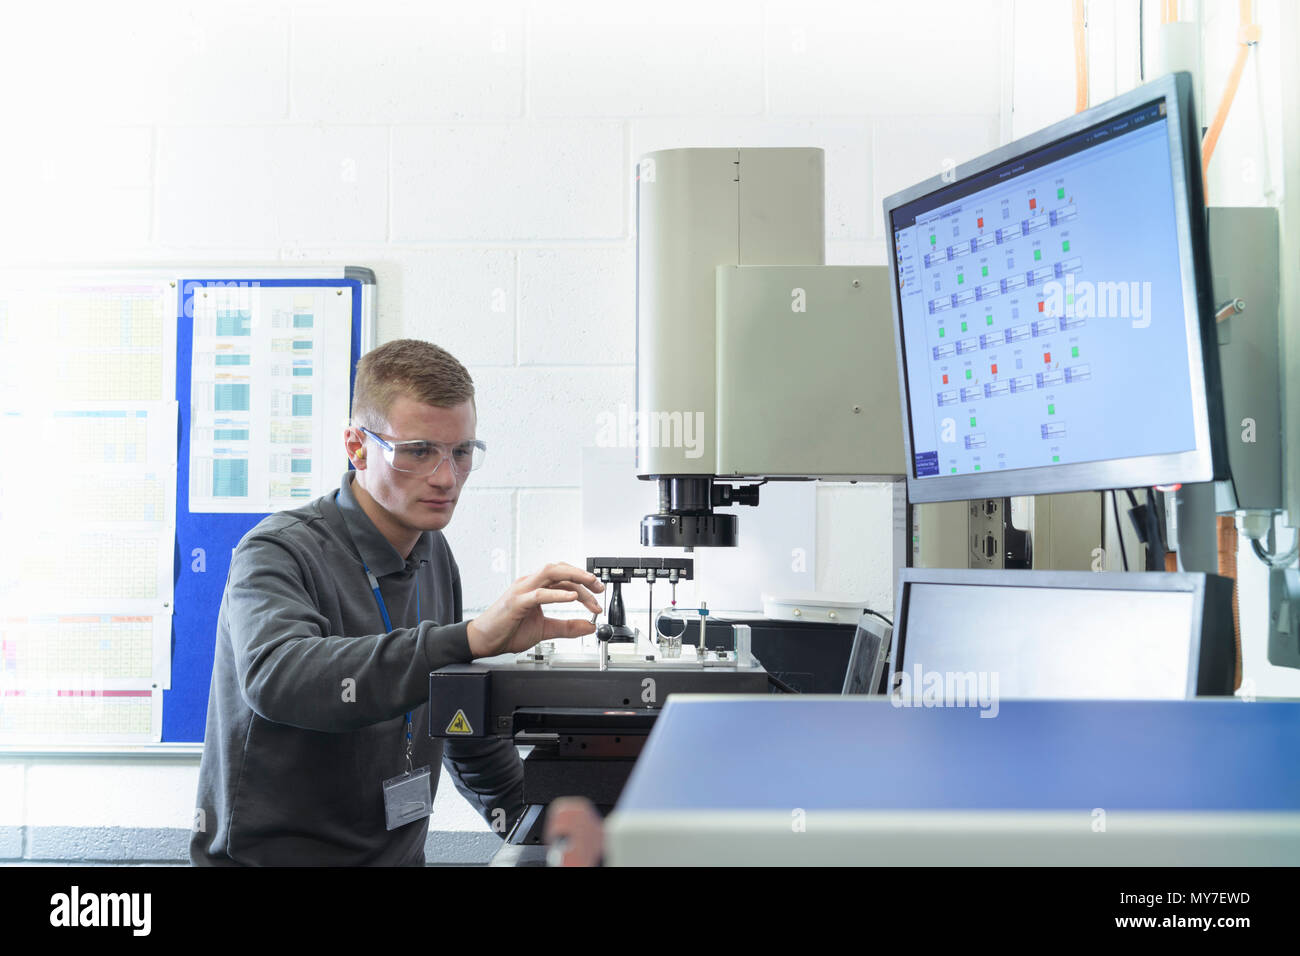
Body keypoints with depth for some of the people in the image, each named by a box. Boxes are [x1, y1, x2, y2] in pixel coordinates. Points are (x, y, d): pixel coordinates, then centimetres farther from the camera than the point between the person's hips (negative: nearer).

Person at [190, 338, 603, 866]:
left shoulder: (433, 554, 7)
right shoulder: (277, 554, -13)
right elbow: (277, 676, -35)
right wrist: (471, 638, -42)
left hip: (397, 854, 6)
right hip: (271, 855, -6)